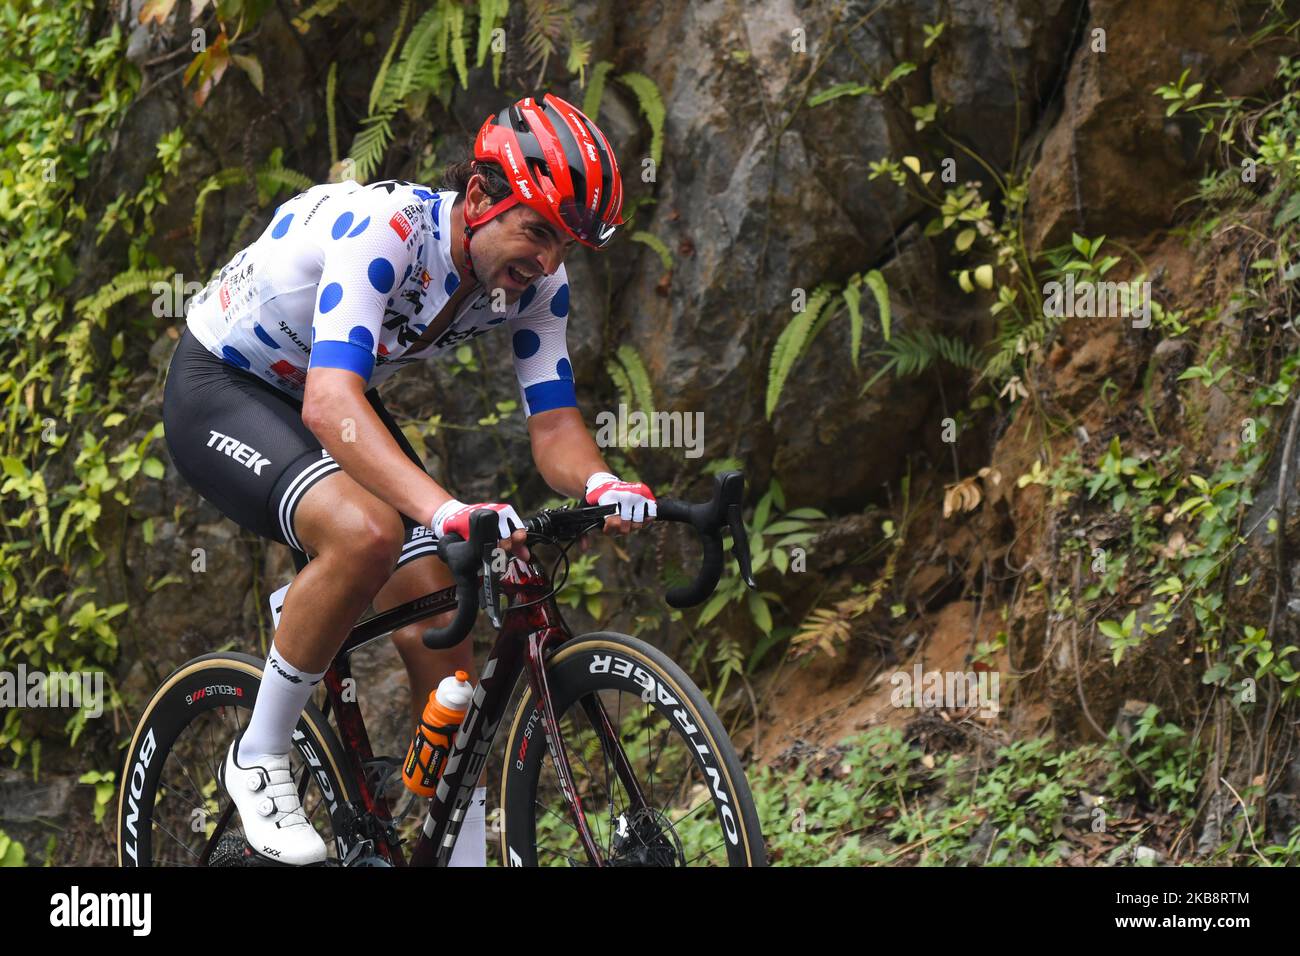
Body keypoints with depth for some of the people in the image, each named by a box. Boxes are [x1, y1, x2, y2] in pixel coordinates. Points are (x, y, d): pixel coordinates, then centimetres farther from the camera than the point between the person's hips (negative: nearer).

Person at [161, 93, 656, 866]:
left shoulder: (537, 281, -14)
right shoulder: (380, 230, -36)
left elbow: (555, 426, -13)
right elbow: (330, 405, -47)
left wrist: (600, 484, -38)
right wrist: (447, 510, -61)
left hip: (333, 400, 7)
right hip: (220, 390, -7)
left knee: (442, 634, -6)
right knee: (365, 534, -34)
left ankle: (467, 854, 5)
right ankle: (261, 758, -14)